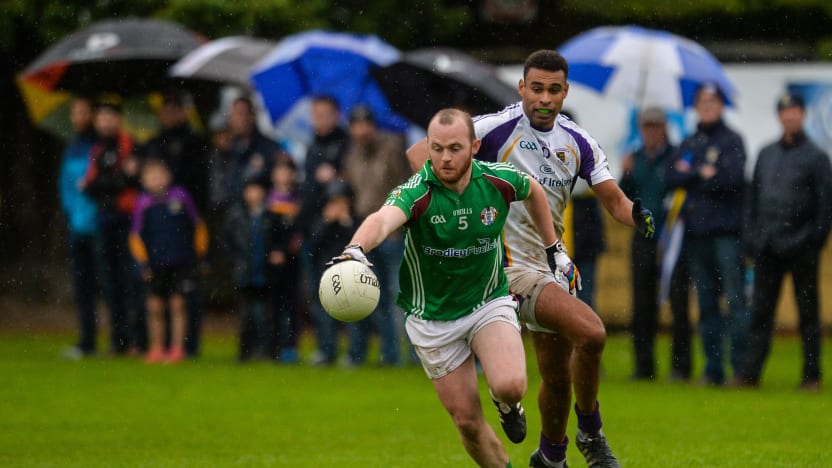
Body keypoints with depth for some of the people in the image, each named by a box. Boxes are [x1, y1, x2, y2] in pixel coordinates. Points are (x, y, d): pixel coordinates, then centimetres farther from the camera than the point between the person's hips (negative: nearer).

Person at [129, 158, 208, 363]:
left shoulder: (180, 196, 0)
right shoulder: (144, 203, 1)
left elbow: (198, 224, 10)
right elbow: (135, 236, 7)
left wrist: (199, 253, 9)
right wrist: (143, 262, 1)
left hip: (181, 262, -1)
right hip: (155, 265, 1)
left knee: (178, 304, -2)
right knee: (155, 306, 0)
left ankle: (177, 348, 4)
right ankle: (156, 348, 12)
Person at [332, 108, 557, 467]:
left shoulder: (499, 180, -14)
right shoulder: (416, 192, -24)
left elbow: (534, 191, 12)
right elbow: (382, 219, -47)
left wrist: (552, 248, 15)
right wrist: (356, 249, -68)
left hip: (488, 301, 1)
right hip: (432, 317, -1)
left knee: (510, 384, -25)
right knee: (467, 421, 1)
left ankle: (506, 401, 12)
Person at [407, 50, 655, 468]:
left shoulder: (578, 142, 5)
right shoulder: (498, 128, -12)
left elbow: (614, 202, 6)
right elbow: (419, 152, -13)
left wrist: (637, 215, -17)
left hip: (556, 265, 7)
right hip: (514, 266, -7)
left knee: (558, 376, 14)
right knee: (591, 332, -25)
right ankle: (590, 432, -4)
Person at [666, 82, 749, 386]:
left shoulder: (731, 140, 2)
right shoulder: (689, 144, 18)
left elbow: (734, 176, -12)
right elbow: (672, 179, 7)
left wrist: (691, 178, -2)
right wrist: (703, 174, -7)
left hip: (726, 230, -5)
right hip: (696, 232, 5)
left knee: (735, 298, -10)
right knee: (706, 304, 7)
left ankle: (742, 366, -10)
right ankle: (713, 368, 10)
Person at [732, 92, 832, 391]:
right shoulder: (766, 154, 14)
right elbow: (754, 196, 17)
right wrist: (752, 236, 9)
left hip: (800, 248, -4)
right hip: (767, 249, 4)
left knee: (807, 312, 2)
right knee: (760, 311, 2)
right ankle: (750, 372, 3)